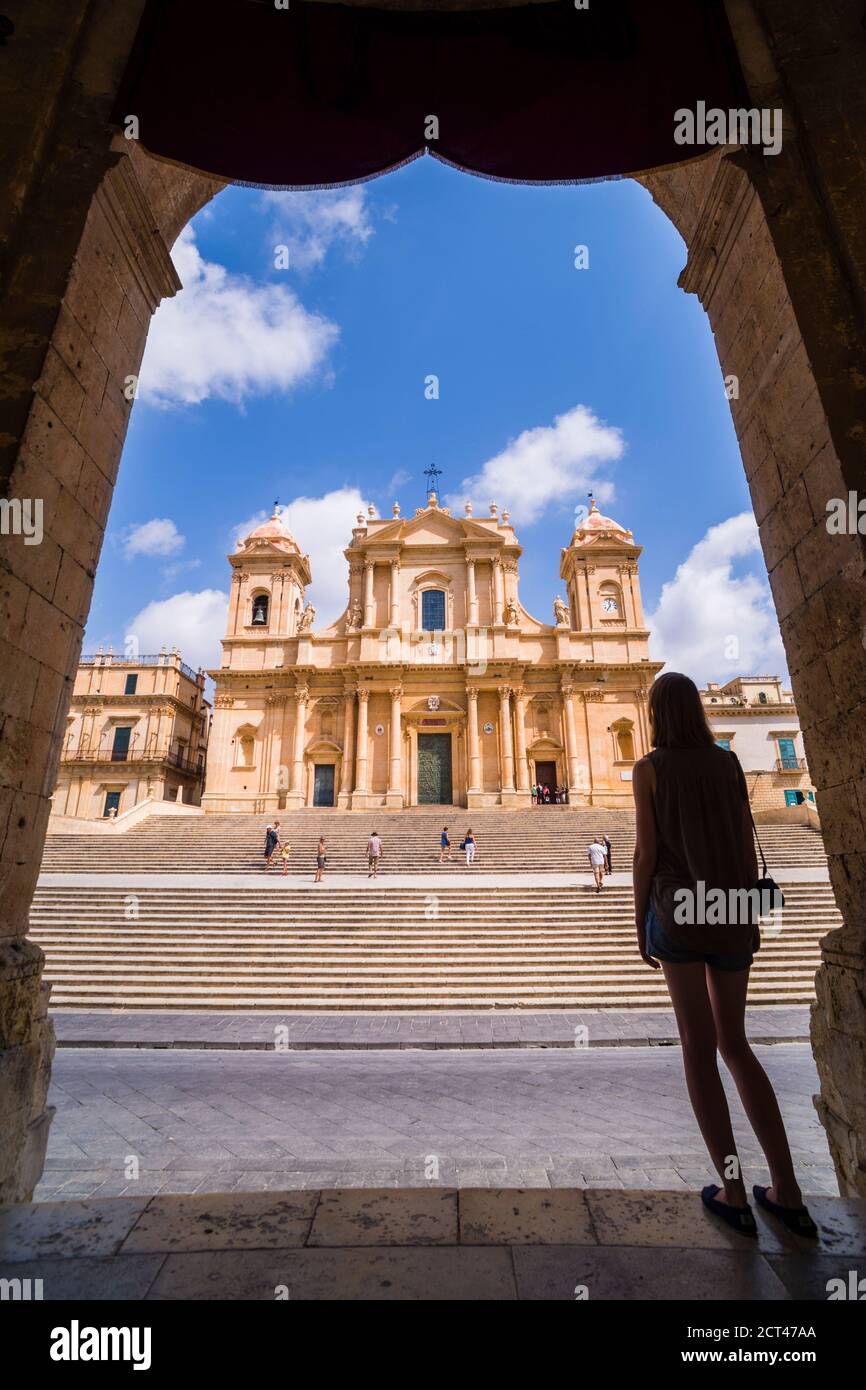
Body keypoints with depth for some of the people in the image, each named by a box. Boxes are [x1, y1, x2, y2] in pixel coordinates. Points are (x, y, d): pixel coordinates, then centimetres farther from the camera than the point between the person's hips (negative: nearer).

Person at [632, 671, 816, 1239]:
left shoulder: (650, 768, -7)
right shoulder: (729, 761, 6)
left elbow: (646, 853, -9)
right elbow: (748, 846, 6)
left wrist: (640, 925, 0)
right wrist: (752, 915, 15)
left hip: (677, 907, -4)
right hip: (729, 910, 5)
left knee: (698, 1046, 5)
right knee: (734, 1044, 16)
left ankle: (734, 1193, 9)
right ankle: (788, 1193, 16)